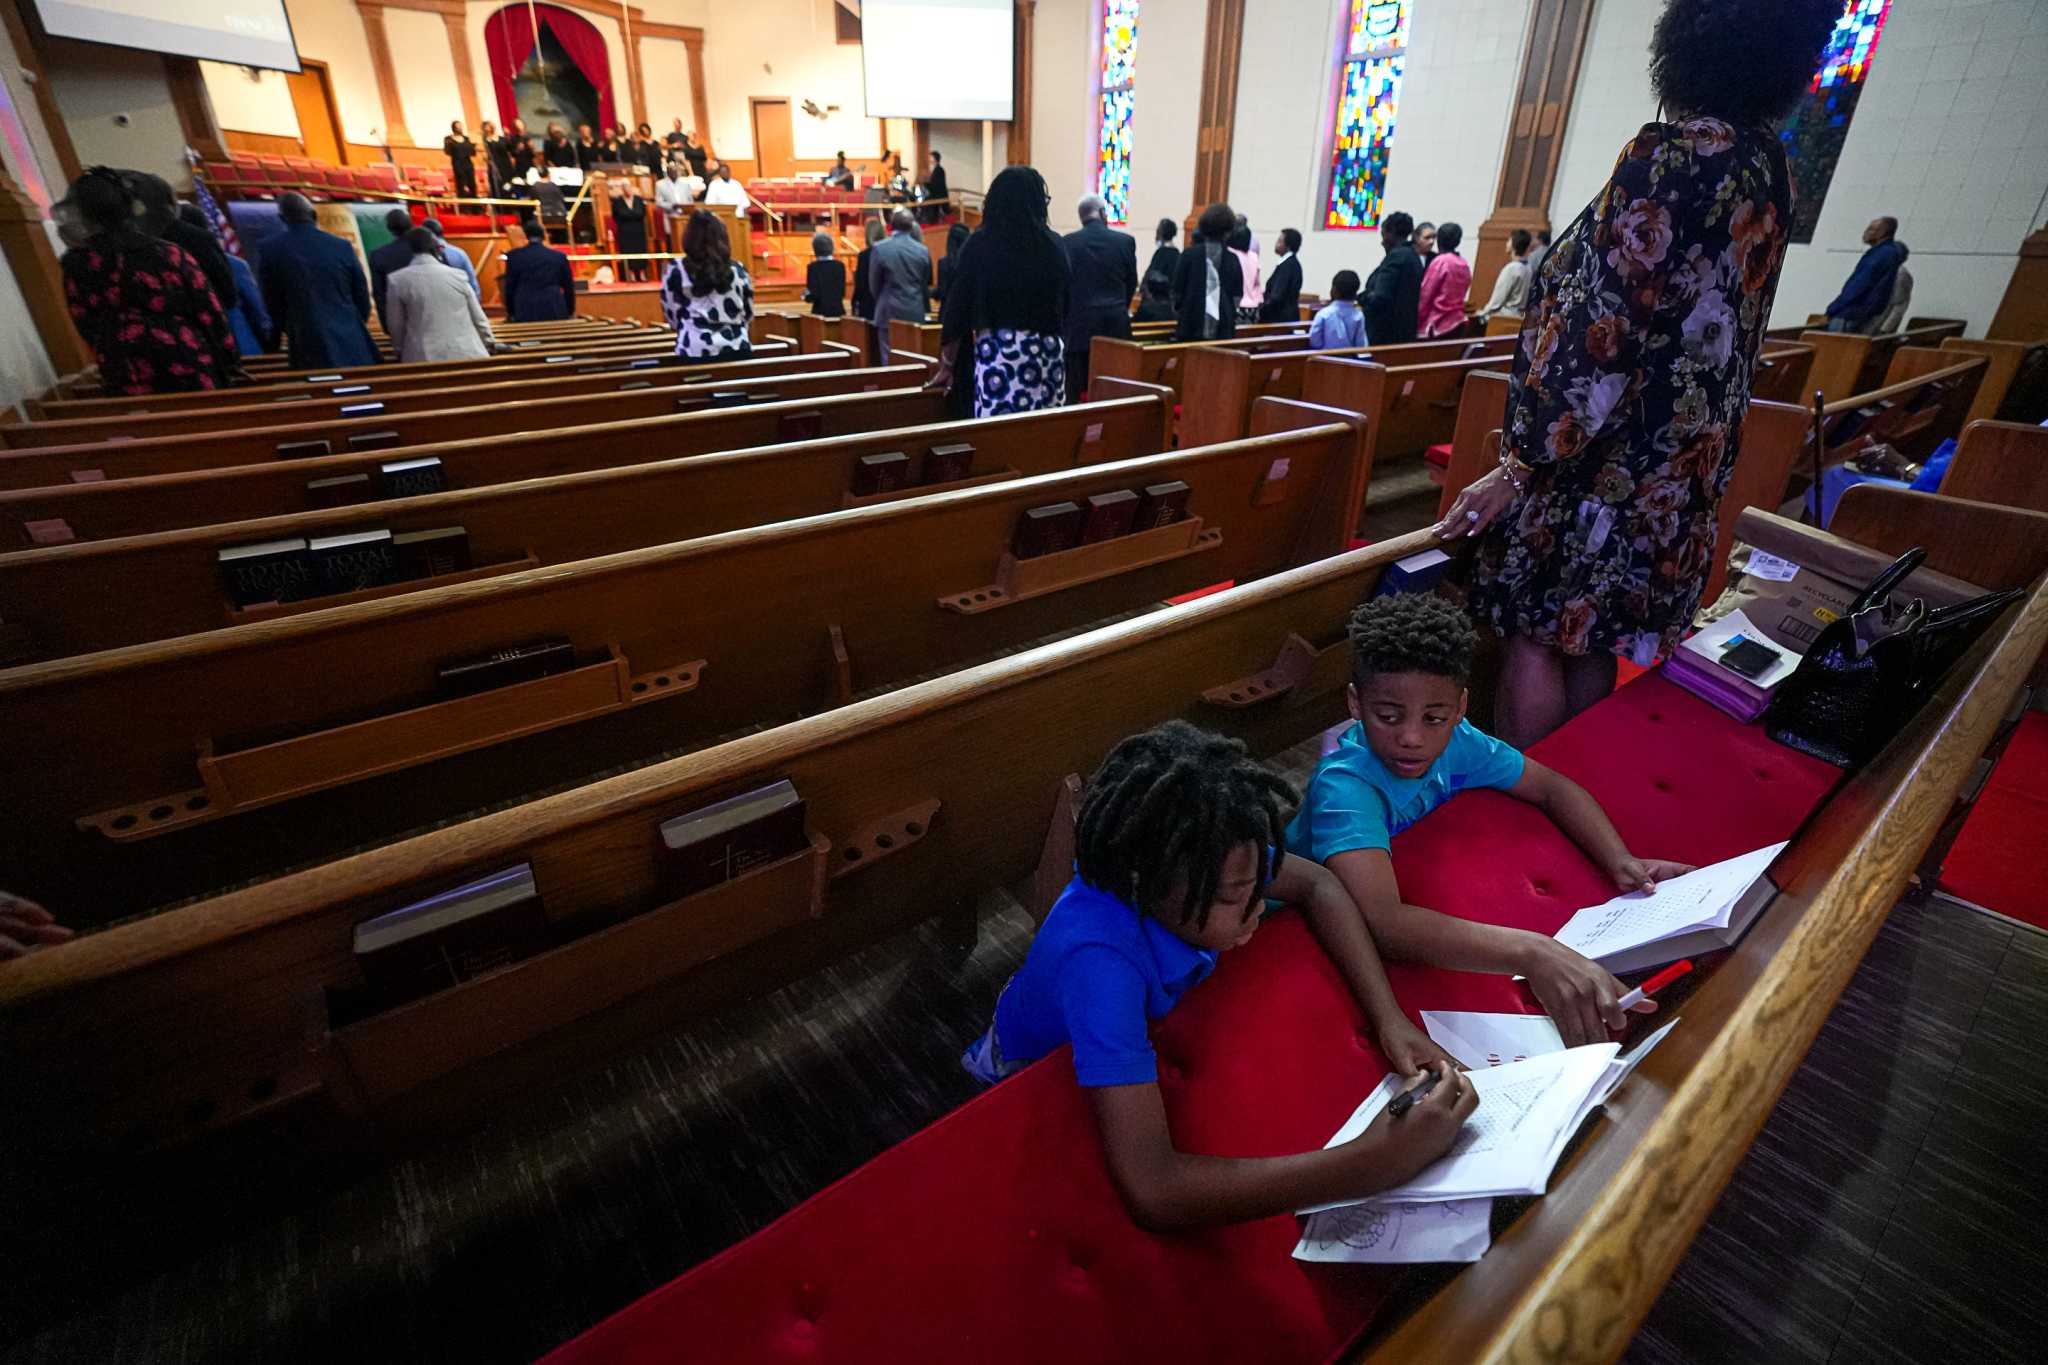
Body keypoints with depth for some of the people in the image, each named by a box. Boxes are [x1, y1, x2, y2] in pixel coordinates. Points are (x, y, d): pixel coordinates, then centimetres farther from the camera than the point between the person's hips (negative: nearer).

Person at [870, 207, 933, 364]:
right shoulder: (923, 250, 0)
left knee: (889, 361, 1)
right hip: (916, 314, 2)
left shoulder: (879, 248, -6)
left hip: (889, 313, -2)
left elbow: (874, 284, 2)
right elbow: (926, 284, 10)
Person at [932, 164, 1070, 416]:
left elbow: (958, 308, 0)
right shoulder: (1054, 245, 5)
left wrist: (947, 366, 6)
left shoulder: (979, 244, -1)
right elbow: (1064, 306, 13)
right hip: (1049, 350, 3)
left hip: (998, 351, -3)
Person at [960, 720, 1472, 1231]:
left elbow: (1316, 885, -13)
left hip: (1143, 1031, 5)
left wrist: (1389, 1017, -26)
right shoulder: (1099, 959, -46)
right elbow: (1150, 1192, -52)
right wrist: (1375, 1160, -51)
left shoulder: (1183, 856, -30)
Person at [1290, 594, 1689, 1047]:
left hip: (1415, 897, 6)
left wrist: (1621, 861, -20)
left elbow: (1552, 786, -2)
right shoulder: (1343, 786, -36)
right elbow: (1382, 921, -50)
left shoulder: (1454, 740, -17)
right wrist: (1530, 953, -59)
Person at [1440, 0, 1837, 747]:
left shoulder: (1673, 155, -14)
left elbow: (1598, 332, -20)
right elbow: (1726, 330, 15)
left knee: (1533, 637, 0)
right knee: (1591, 638, 16)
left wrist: (1519, 462, -17)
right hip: (1686, 463, 8)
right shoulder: (1768, 167, 11)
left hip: (1604, 459, -8)